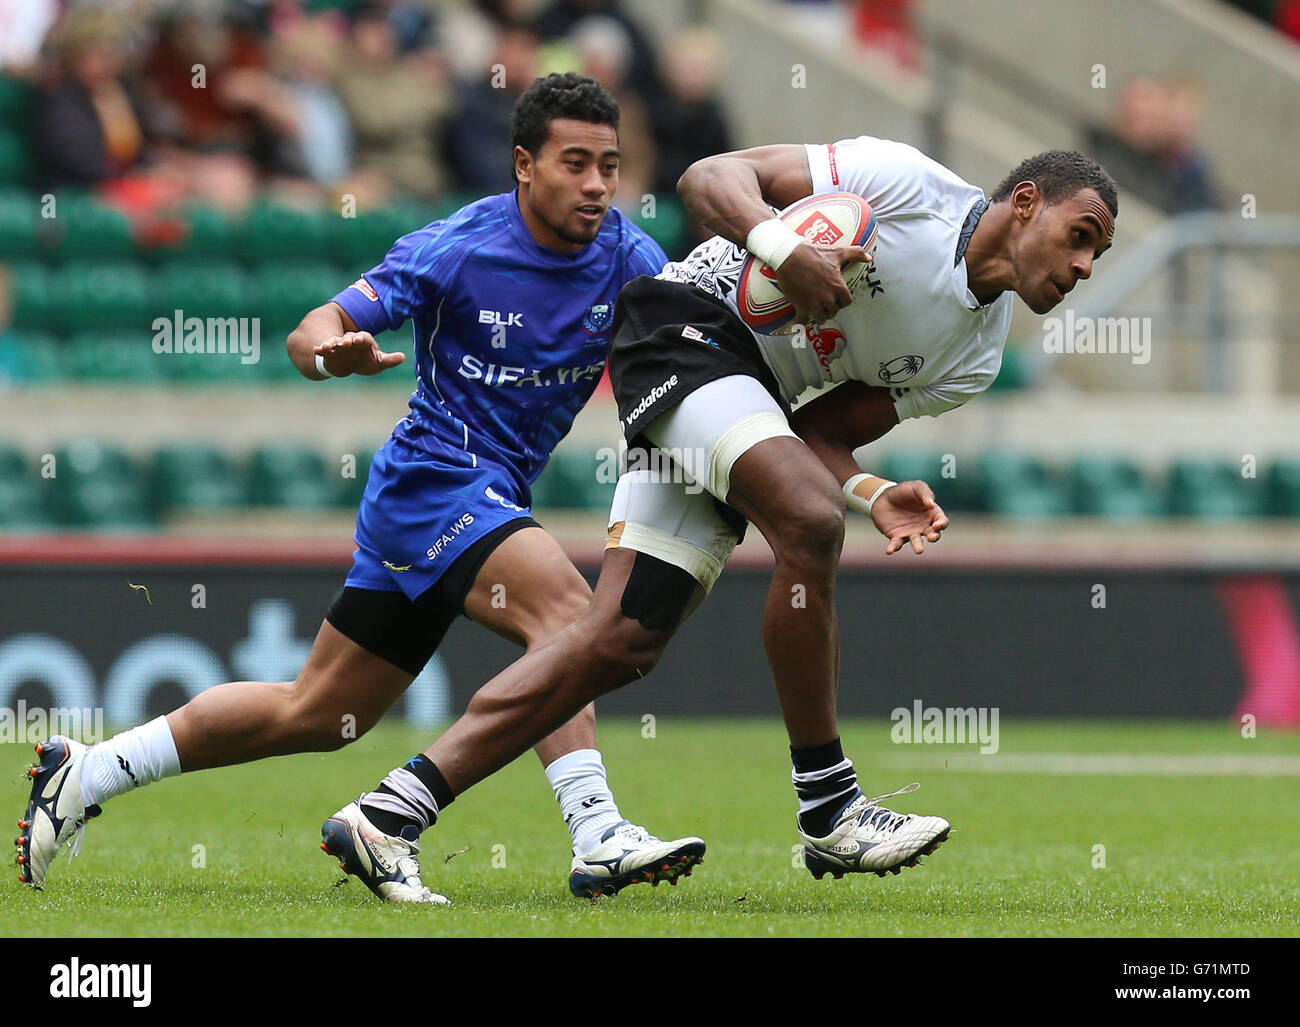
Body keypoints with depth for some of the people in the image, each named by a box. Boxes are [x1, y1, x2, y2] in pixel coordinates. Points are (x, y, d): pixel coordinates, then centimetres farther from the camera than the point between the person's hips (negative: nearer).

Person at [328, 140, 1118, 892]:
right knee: (810, 522, -29)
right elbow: (712, 176, -11)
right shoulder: (908, 184, -12)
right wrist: (783, 248, -30)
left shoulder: (976, 358, 7)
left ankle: (395, 810, -3)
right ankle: (828, 809, -20)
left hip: (758, 397, 8)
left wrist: (870, 492, -11)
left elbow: (818, 435, 8)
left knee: (624, 642, -4)